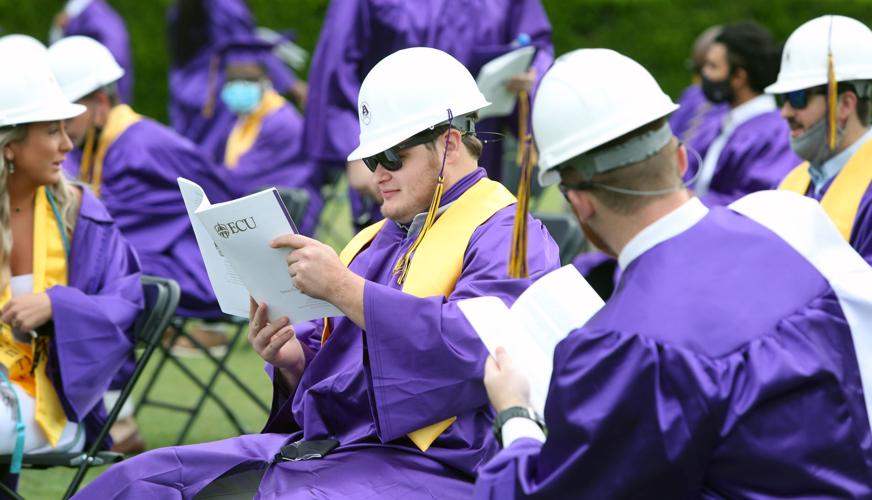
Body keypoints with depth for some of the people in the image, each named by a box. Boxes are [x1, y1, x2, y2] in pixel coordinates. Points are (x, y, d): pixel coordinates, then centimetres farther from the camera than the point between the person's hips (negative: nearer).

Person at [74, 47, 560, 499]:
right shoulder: (379, 240, 24)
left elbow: (475, 347, -22)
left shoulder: (507, 237, -4)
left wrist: (343, 288, -24)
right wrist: (290, 358, 1)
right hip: (318, 447, 9)